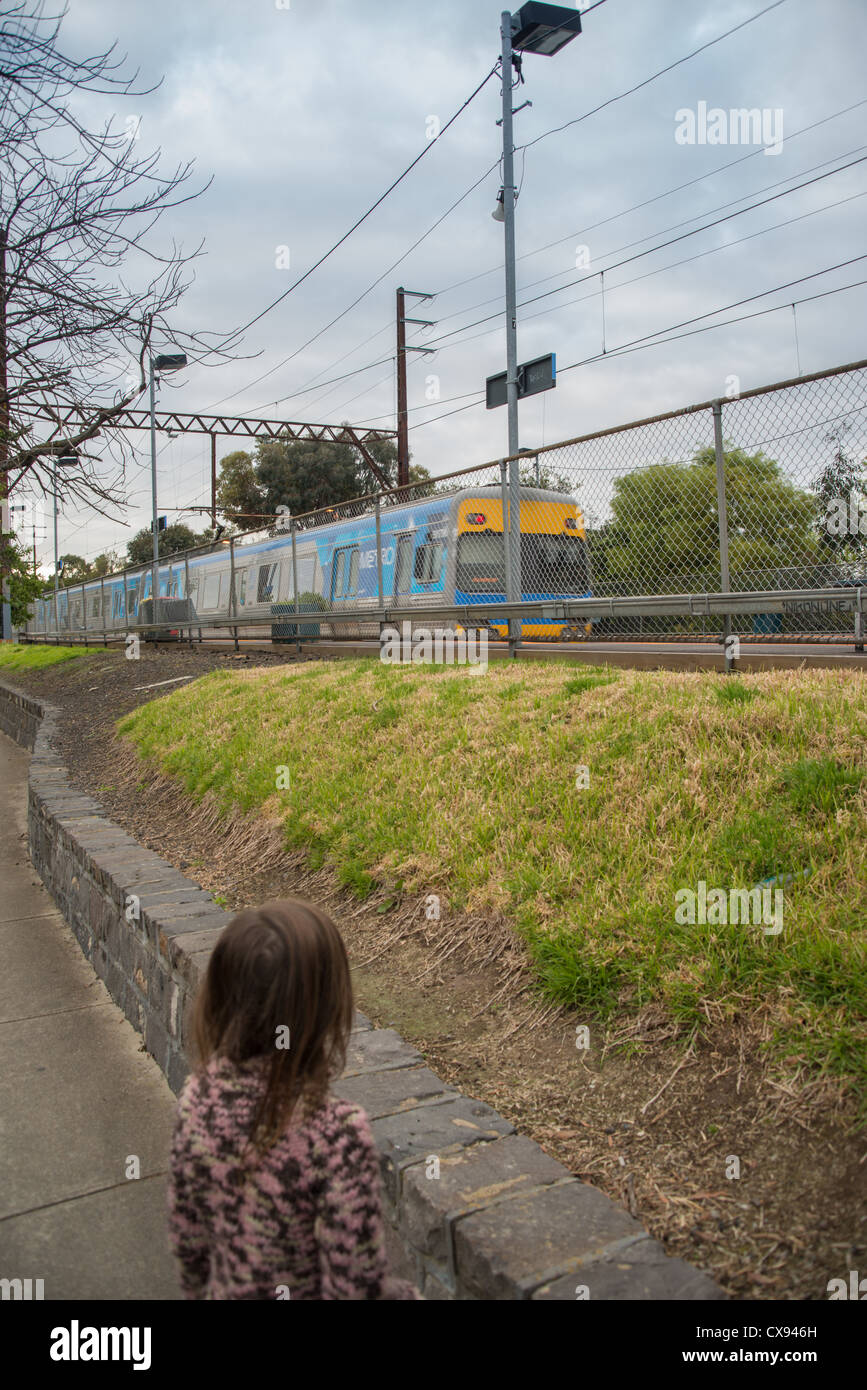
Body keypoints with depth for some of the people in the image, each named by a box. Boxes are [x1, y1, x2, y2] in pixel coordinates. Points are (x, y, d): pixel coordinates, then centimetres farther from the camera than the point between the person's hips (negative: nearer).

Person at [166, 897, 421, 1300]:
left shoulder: (196, 1096, -18)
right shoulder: (339, 1133, -32)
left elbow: (185, 1234, -3)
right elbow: (356, 1287, -22)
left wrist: (199, 1289, 14)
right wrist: (405, 1294, -3)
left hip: (225, 1291, 5)